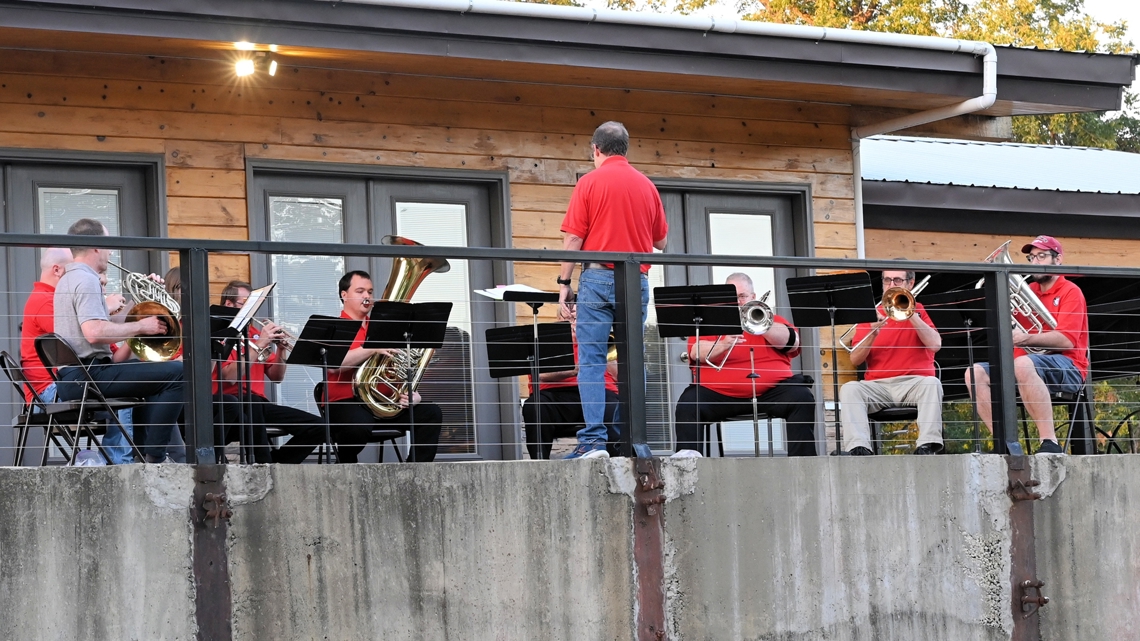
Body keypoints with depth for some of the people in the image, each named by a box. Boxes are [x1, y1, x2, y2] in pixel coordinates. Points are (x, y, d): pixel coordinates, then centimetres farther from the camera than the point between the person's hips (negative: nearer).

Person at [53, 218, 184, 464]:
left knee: (152, 374, 32)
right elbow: (94, 332, -26)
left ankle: (142, 452, 29)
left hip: (70, 379, 11)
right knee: (177, 372, -17)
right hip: (88, 375, -11)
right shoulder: (86, 280, -12)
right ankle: (154, 457, -17)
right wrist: (140, 326, -15)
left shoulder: (69, 279, 20)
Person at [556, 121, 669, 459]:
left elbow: (573, 239, -6)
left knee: (592, 361, -4)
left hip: (598, 277, -3)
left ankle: (594, 441, -13)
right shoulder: (647, 185, 9)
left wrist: (564, 283, 0)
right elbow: (661, 241, 15)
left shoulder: (590, 182, -2)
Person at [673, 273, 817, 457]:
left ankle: (802, 459, -28)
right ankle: (687, 453, -37)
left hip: (771, 391, 0)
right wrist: (723, 345, -21)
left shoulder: (771, 320, 22)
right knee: (687, 405, -26)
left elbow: (792, 343, 2)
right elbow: (697, 353, 0)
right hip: (719, 393, 0)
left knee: (802, 399, -26)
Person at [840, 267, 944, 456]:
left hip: (914, 382, -1)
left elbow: (935, 345, -5)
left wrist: (911, 314, -9)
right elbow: (855, 360, 6)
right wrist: (873, 333, -10)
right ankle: (859, 448, -41)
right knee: (849, 389, -27)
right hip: (877, 384, 1)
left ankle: (927, 446, -43)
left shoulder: (919, 311, 14)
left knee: (932, 383, -33)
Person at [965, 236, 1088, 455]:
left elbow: (1066, 340, -15)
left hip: (1066, 368, -7)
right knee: (975, 373, -12)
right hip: (1024, 366, 7)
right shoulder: (1028, 290, 17)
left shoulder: (1070, 292, 0)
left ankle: (1050, 443, -39)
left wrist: (1025, 339, -28)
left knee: (1023, 364, -37)